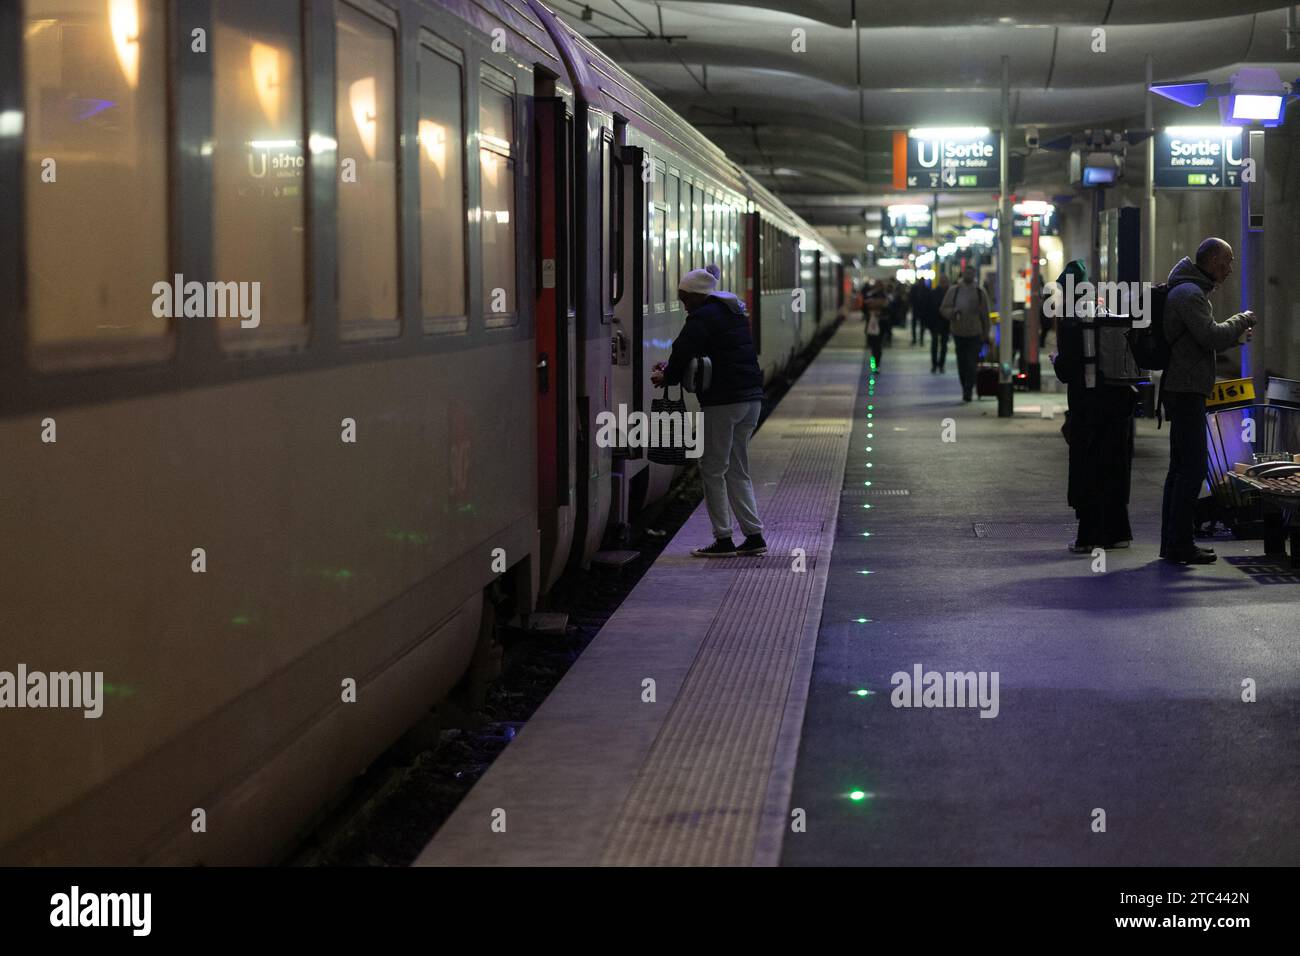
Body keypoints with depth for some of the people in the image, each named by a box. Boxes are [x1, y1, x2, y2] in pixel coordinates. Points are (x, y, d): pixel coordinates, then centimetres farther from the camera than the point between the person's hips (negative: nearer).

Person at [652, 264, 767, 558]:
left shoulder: (702, 318, -10)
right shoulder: (735, 313, 19)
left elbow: (682, 354, -17)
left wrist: (667, 377, 5)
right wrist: (670, 370, 17)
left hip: (722, 401, -9)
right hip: (752, 398, 9)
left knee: (713, 469, 0)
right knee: (737, 470, 15)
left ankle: (723, 539, 0)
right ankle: (754, 535, 12)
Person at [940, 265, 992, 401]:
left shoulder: (980, 292, 4)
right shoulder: (953, 291, 6)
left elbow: (985, 315, 6)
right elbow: (943, 309, 5)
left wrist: (986, 334, 3)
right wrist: (953, 312, -17)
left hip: (975, 334, -2)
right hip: (959, 333, 2)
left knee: (971, 363, -10)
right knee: (962, 363, 7)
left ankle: (968, 392, -10)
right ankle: (965, 389, 18)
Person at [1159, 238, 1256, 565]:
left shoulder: (1191, 291, 20)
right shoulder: (1189, 293, -14)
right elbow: (1211, 336, -22)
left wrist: (1236, 334, 19)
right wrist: (1242, 321, -7)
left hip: (1182, 391, 11)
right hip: (1186, 391, -11)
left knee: (1180, 467, 13)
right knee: (1192, 468, -11)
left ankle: (1172, 542, 16)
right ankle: (1180, 544, -11)